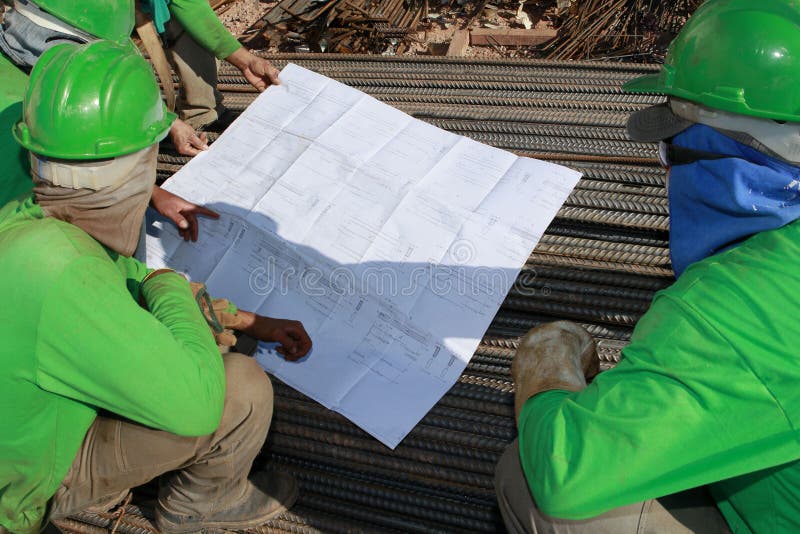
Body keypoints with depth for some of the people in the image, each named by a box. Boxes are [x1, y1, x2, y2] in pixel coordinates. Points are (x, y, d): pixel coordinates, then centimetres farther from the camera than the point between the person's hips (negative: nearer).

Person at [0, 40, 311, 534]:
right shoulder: (60, 274, -42)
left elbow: (131, 280, 4)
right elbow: (197, 404, -39)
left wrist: (255, 323, 6)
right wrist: (171, 289, -21)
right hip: (44, 481, -8)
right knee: (244, 388, -20)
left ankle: (104, 484, 22)